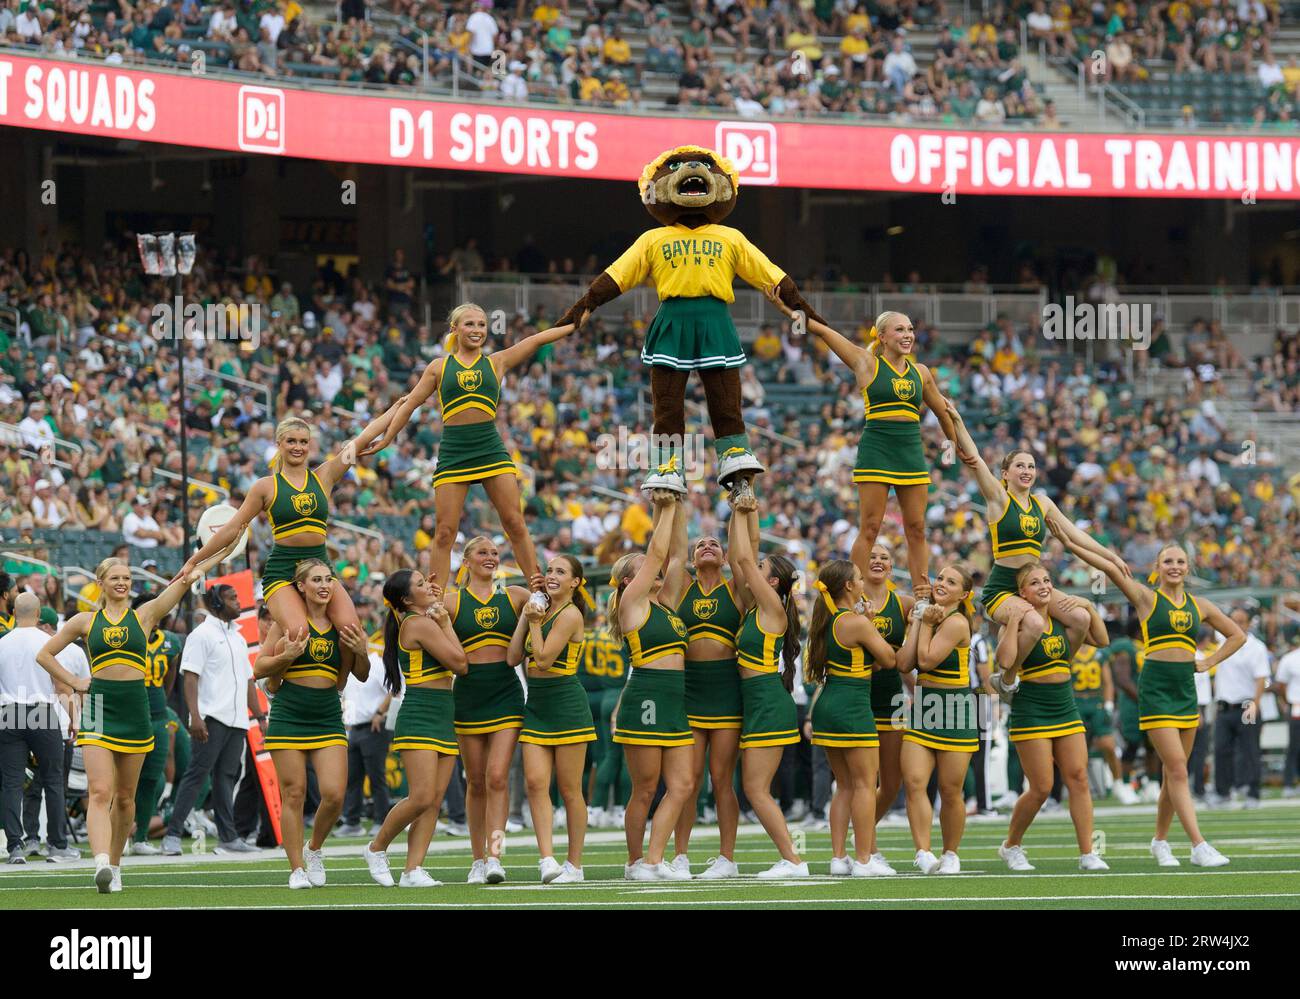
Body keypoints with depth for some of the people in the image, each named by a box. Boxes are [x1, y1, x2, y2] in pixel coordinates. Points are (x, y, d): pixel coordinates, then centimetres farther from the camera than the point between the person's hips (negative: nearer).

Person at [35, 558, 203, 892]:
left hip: (134, 710, 1)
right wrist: (74, 682, 4)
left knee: (124, 797, 9)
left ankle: (115, 864, 24)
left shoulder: (145, 616, 7)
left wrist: (193, 574, -30)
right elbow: (45, 655, 17)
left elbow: (180, 585, -7)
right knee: (100, 792, -16)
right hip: (99, 710, -1)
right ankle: (101, 864, -31)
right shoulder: (85, 621, 8)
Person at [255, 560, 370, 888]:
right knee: (293, 795, -2)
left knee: (334, 795, -7)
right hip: (289, 717, -3)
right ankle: (297, 869, 7)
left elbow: (361, 676, 16)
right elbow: (259, 669, -1)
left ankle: (314, 849, 19)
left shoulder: (341, 624, 7)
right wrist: (287, 656, -18)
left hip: (328, 720, 3)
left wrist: (362, 652, -4)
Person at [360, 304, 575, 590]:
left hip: (491, 448, 1)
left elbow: (537, 340, 10)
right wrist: (386, 439, 17)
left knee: (515, 524, -3)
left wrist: (576, 324, 9)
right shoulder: (439, 368, 10)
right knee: (445, 532, -3)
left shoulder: (496, 362, 11)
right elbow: (409, 405, 16)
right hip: (453, 452, -1)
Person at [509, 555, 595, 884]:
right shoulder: (544, 611, 13)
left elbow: (544, 659, -17)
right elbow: (513, 658, 8)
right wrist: (525, 618, 4)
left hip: (566, 705, -7)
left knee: (569, 790, 0)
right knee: (535, 782, -9)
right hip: (537, 707, 7)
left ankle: (574, 865, 8)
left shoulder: (570, 615, -11)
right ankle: (547, 859, -15)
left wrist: (535, 623, -9)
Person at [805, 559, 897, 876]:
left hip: (827, 704, 8)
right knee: (865, 784, -2)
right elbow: (889, 660, -6)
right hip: (853, 707, -8)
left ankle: (838, 857, 12)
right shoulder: (858, 622, -15)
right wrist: (872, 624, 3)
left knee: (844, 785, 14)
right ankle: (864, 859, -2)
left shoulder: (827, 620, 10)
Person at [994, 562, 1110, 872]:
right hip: (1031, 713, -5)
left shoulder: (1063, 622, 8)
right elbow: (1005, 660, -24)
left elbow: (1102, 640, 13)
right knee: (1041, 788, -4)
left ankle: (1088, 853, -2)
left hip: (1066, 707, 5)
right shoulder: (1016, 622, -8)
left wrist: (1090, 611, 0)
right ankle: (1011, 846, 17)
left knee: (1079, 779, -3)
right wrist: (1013, 622, -23)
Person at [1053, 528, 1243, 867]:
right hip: (1155, 689, -5)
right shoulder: (1147, 598, -1)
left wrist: (1210, 662, 10)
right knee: (1177, 769, -12)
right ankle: (1199, 845, -17)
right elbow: (1111, 569, -11)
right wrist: (1070, 545, -20)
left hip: (1186, 690, 5)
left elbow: (1237, 636, 22)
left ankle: (1160, 841, 25)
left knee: (1174, 773, 9)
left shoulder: (1198, 606, 11)